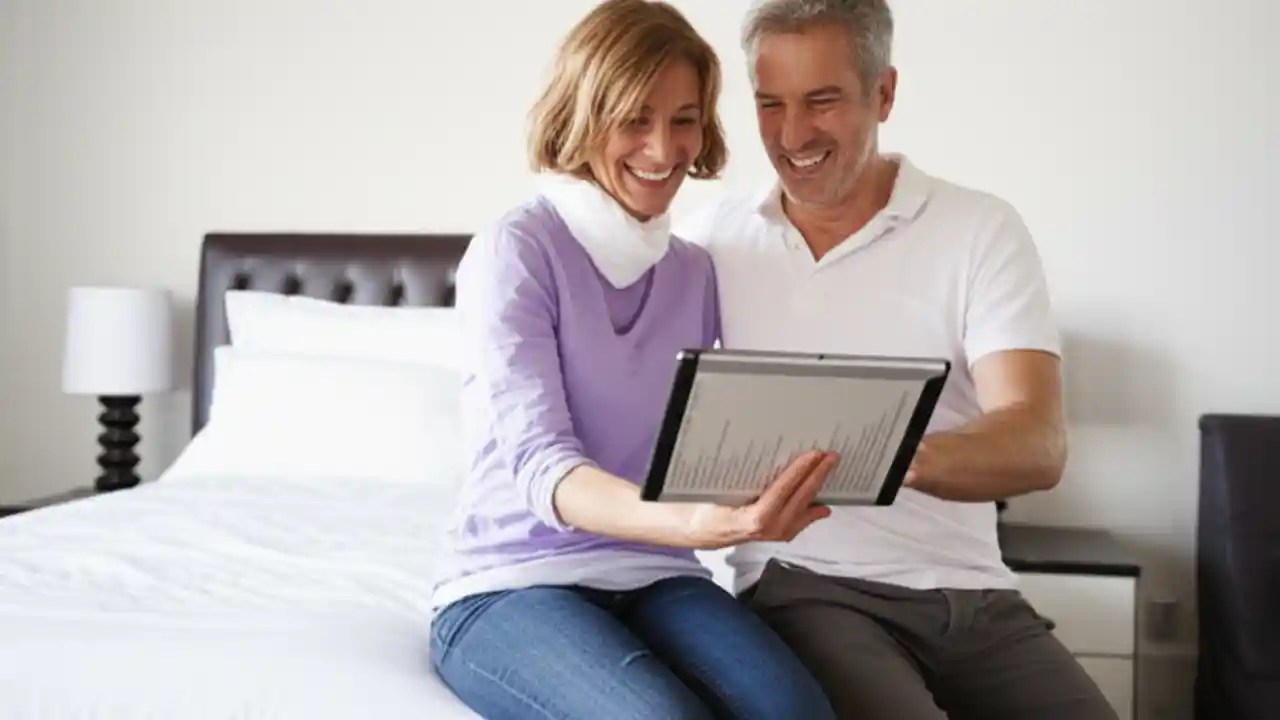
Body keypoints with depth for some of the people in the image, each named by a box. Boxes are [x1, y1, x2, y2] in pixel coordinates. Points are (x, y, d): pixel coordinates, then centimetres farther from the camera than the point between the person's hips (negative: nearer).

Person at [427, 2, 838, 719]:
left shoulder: (696, 271, 9)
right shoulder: (516, 250, -8)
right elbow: (540, 467, -20)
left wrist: (776, 491, -14)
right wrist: (694, 523, -37)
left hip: (655, 576, 4)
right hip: (512, 583, -4)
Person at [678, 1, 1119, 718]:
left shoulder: (982, 229, 2)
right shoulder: (715, 237, 9)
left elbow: (1040, 445, -11)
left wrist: (901, 457, -31)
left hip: (971, 593, 2)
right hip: (805, 585, -1)